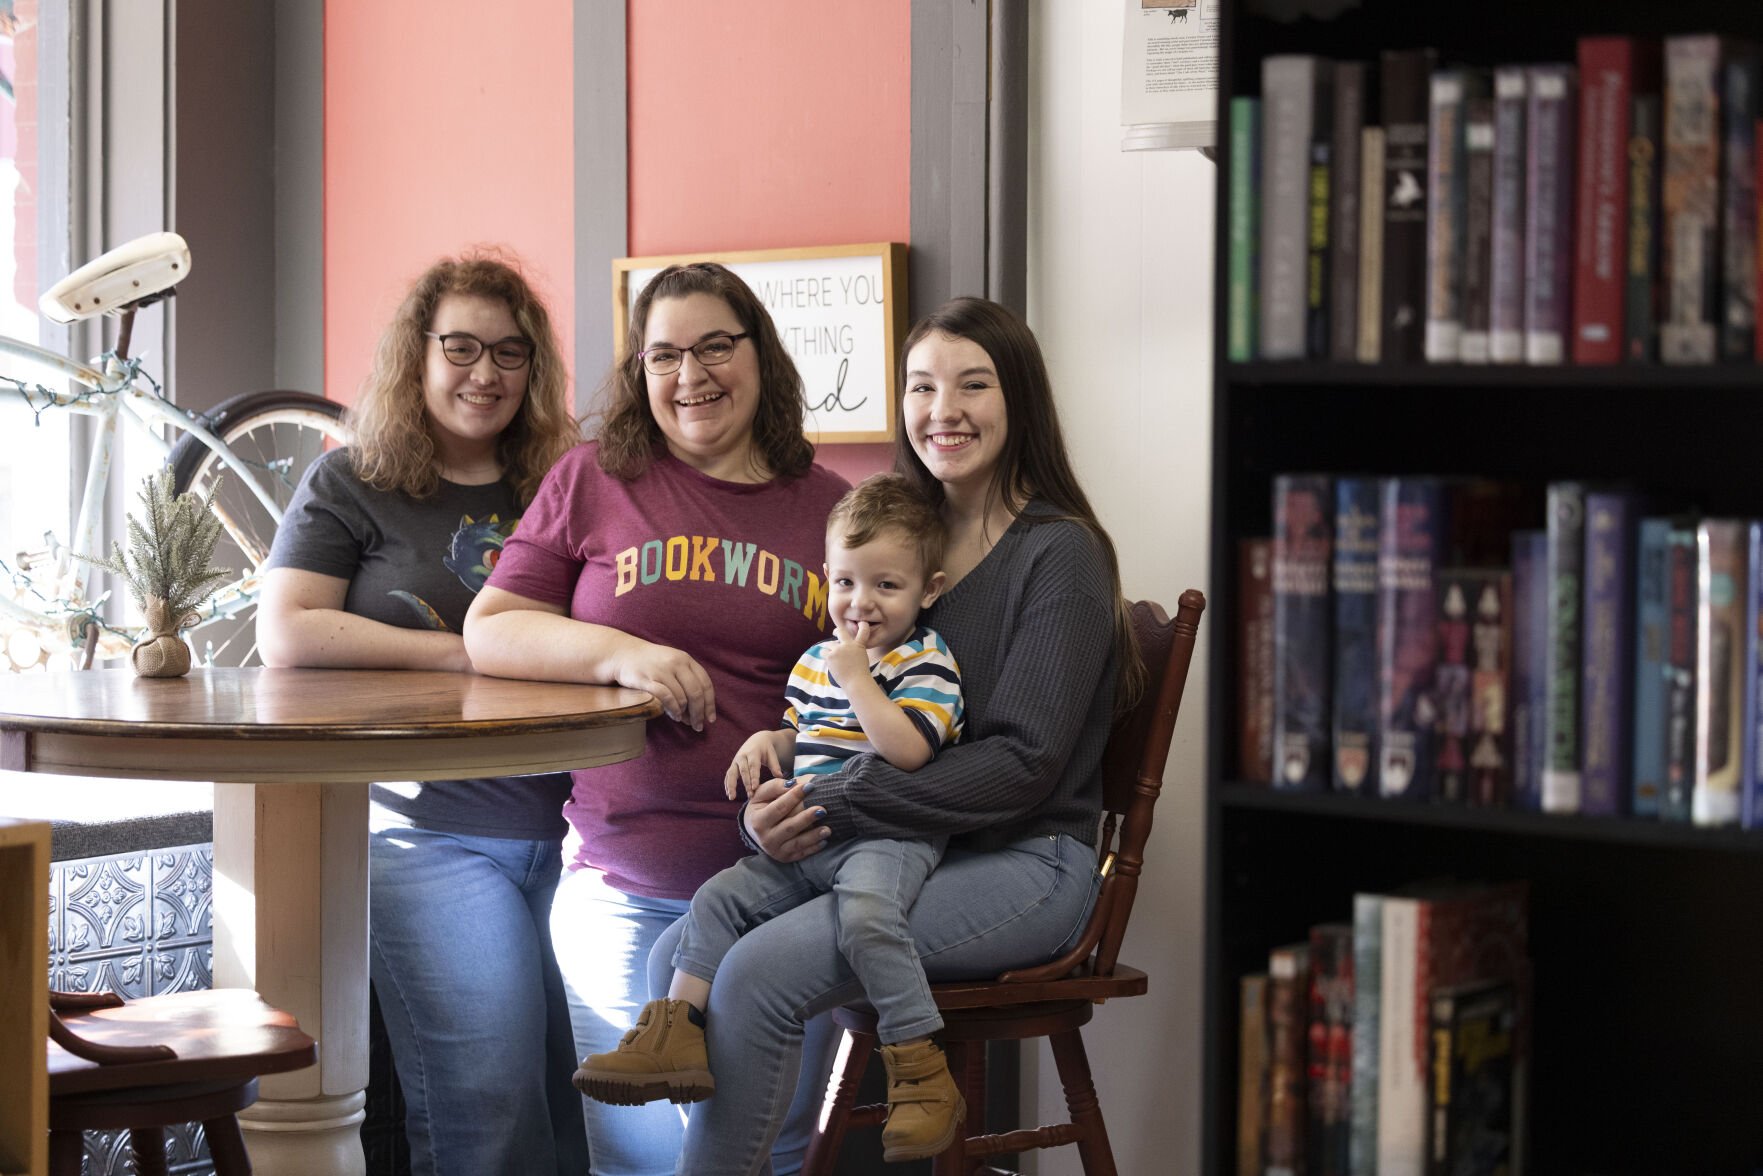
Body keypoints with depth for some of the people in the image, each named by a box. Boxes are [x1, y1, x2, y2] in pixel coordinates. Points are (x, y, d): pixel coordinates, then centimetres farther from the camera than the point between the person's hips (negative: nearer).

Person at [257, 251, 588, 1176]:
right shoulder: (353, 484, 6)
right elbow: (288, 633, -6)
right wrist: (464, 654, -10)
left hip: (561, 826, 4)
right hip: (427, 829, -4)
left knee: (582, 1095, 2)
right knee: (486, 1097, -15)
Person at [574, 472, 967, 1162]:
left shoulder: (927, 663, -3)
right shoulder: (816, 661, 19)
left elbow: (908, 749, -19)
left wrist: (857, 677, -14)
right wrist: (769, 743, 10)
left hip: (888, 834, -8)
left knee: (865, 913, -35)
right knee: (720, 898, -3)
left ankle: (922, 1074, -30)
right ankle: (676, 1038, -1)